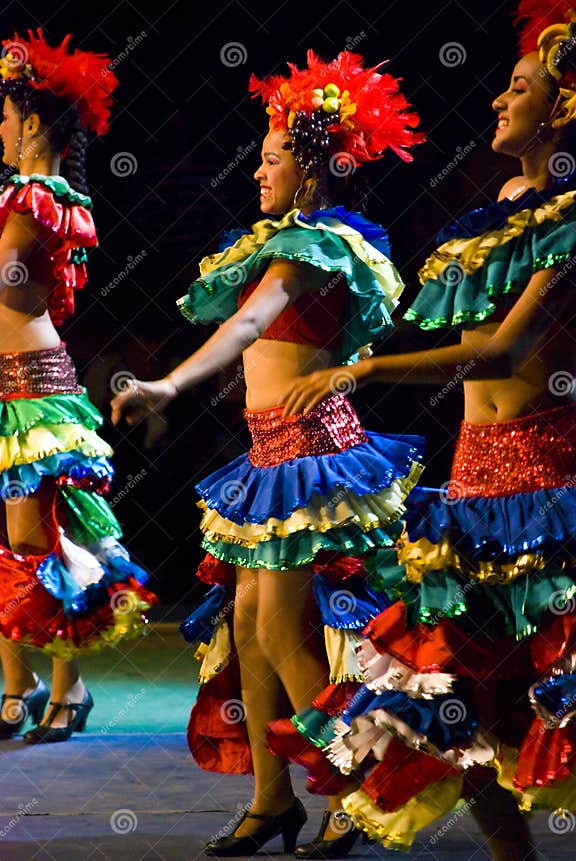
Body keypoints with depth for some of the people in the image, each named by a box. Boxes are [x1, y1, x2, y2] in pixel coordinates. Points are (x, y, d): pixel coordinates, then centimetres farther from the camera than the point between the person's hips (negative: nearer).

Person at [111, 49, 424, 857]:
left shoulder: (318, 246, -14)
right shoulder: (295, 244, 16)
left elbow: (251, 319, -32)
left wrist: (170, 384, -44)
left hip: (309, 447, -10)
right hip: (274, 448, 10)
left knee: (284, 633, -9)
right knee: (247, 622, 9)